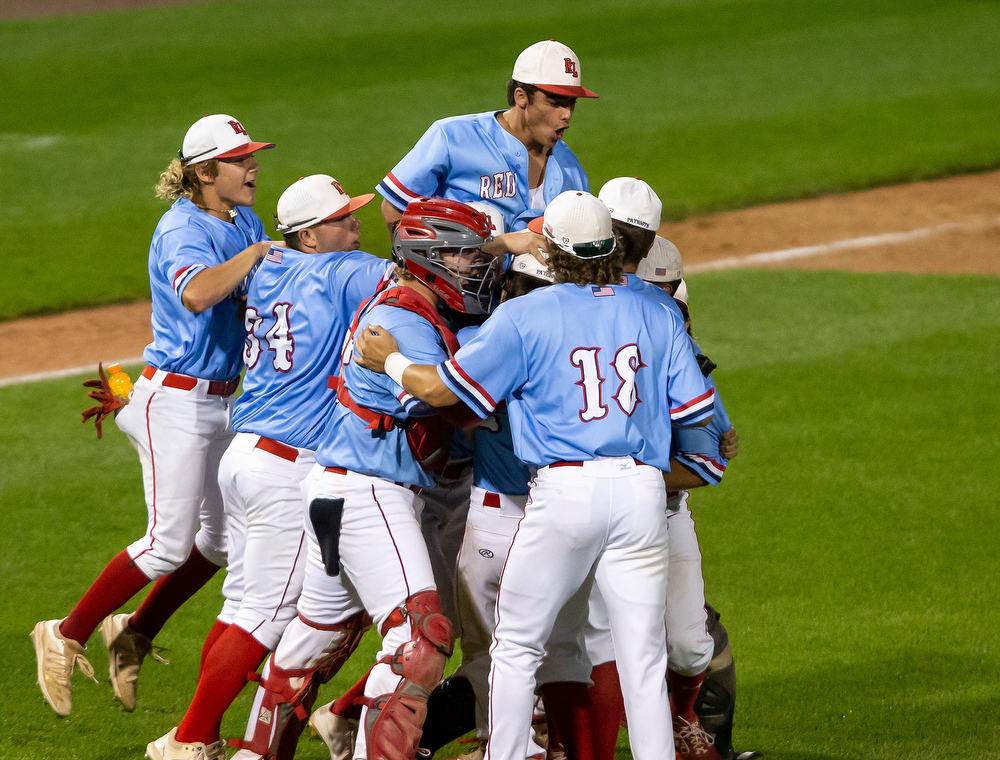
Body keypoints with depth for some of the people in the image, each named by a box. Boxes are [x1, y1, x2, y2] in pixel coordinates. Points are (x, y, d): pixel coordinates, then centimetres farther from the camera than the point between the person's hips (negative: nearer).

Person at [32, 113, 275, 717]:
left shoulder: (246, 223, 9)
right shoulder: (183, 229, -18)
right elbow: (196, 293, -39)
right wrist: (253, 255, -29)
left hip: (225, 397, 9)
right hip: (176, 400, -9)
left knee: (224, 537, 11)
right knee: (170, 544, -8)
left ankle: (134, 634, 25)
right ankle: (66, 637, 5)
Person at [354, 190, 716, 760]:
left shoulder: (523, 316, 0)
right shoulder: (658, 316, 10)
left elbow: (440, 389, 1)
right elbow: (697, 411, 8)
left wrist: (390, 361, 20)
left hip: (564, 490, -3)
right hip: (643, 489, 3)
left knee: (517, 647, 10)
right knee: (643, 659, 4)